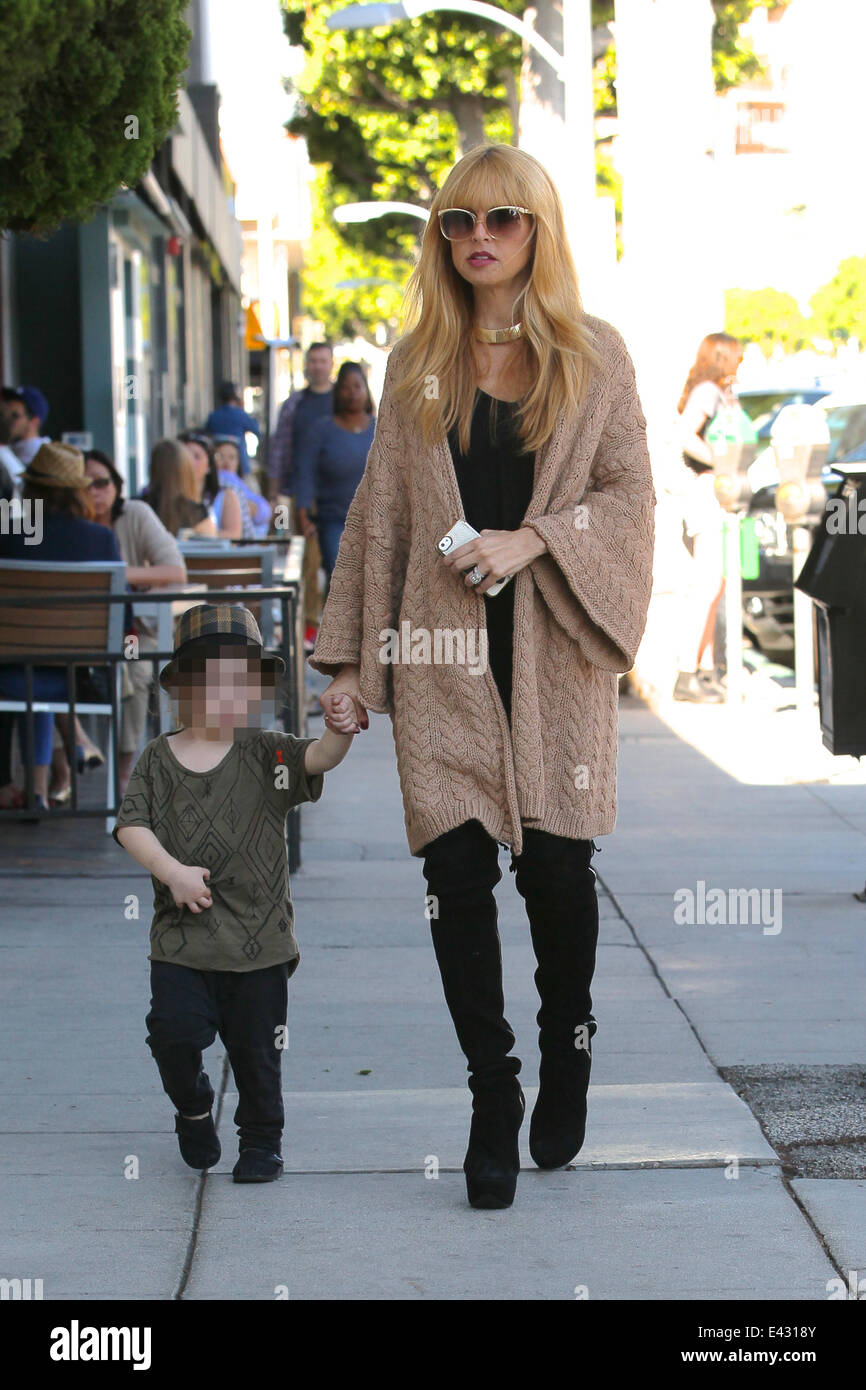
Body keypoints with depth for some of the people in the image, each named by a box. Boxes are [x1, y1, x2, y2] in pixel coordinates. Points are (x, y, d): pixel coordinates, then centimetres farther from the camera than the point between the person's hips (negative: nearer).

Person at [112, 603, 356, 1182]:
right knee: (173, 1030, -12)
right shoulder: (158, 759, 3)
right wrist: (171, 870, -17)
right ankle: (194, 1108, 18)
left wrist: (339, 732, -39)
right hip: (181, 937, 0)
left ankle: (262, 1141, 26)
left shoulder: (267, 753, 0)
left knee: (256, 1048, 6)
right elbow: (131, 823, -2)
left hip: (259, 938, 0)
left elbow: (317, 758, -17)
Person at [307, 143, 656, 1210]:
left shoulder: (595, 358, 6)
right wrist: (353, 658, 5)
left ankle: (566, 1056, 23)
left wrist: (532, 539, -15)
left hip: (555, 647, -1)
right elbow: (379, 513, 9)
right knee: (457, 872, -4)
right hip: (444, 651, 1)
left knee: (556, 864, -3)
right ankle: (493, 1100, 8)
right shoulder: (417, 363, 10)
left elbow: (629, 493, 2)